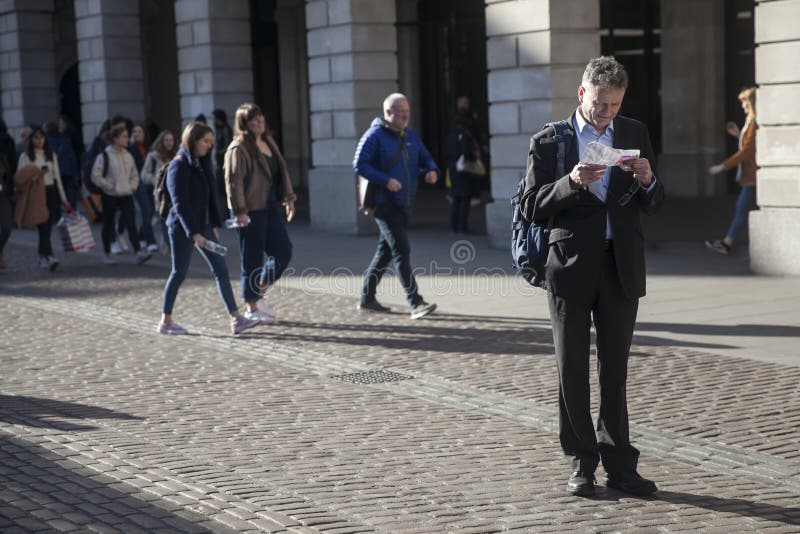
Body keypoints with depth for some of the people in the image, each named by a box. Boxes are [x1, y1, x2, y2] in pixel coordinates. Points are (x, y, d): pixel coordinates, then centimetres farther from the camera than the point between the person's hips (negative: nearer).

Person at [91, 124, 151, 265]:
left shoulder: (128, 155, 9)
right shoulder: (105, 155, -8)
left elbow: (134, 175, 20)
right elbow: (96, 176, -9)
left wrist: (132, 186, 4)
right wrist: (110, 187, -11)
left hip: (126, 196, 4)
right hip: (110, 196, -4)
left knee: (131, 223, -9)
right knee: (108, 225, 9)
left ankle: (138, 252, -17)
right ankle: (107, 253, 23)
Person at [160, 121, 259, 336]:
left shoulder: (202, 163, 10)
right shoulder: (179, 166, -14)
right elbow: (180, 203, -19)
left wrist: (215, 224, 10)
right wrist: (193, 233, -23)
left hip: (203, 226, 8)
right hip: (182, 227, -8)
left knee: (221, 269, 1)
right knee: (179, 273, 1)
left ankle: (236, 318, -1)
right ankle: (166, 321, 15)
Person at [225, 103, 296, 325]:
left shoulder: (268, 142, 15)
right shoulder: (239, 148, -12)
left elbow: (281, 172, 21)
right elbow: (233, 182, -17)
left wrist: (288, 197, 14)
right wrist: (239, 211, -21)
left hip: (270, 207, 8)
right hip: (251, 211, -8)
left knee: (283, 252, 8)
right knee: (253, 260, 0)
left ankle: (257, 295, 24)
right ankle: (252, 308, 12)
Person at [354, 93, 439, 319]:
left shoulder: (410, 135, 13)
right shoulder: (375, 136, -9)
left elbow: (425, 158, 18)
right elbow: (359, 165, -13)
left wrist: (432, 170, -6)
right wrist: (386, 180, -23)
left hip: (403, 203, 8)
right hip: (384, 204, -8)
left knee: (385, 252, 14)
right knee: (402, 251, -13)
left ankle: (367, 299, 24)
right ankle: (415, 303, -16)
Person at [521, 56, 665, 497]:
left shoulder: (635, 134, 9)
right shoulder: (549, 141, 0)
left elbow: (653, 205, 8)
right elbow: (532, 207, -6)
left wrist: (647, 180, -14)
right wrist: (572, 183, -22)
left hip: (621, 266, 2)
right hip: (571, 266, -2)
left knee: (615, 369, 7)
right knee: (572, 370, 4)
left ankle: (619, 465, 13)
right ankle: (581, 464, 14)